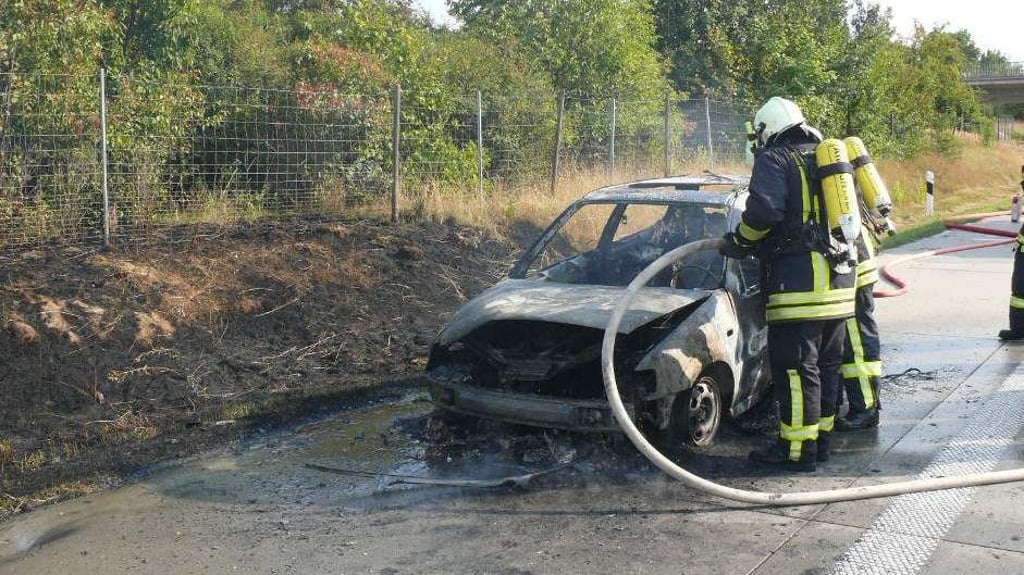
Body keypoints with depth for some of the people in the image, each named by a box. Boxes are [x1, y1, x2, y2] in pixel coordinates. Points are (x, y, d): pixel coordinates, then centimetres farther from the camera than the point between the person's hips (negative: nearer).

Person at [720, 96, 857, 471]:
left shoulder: (774, 159, -3)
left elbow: (764, 209, -19)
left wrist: (738, 242, -2)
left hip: (799, 280, -8)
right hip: (840, 278, 8)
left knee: (795, 366, -4)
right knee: (826, 364, 15)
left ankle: (797, 449, -1)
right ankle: (821, 438, 24)